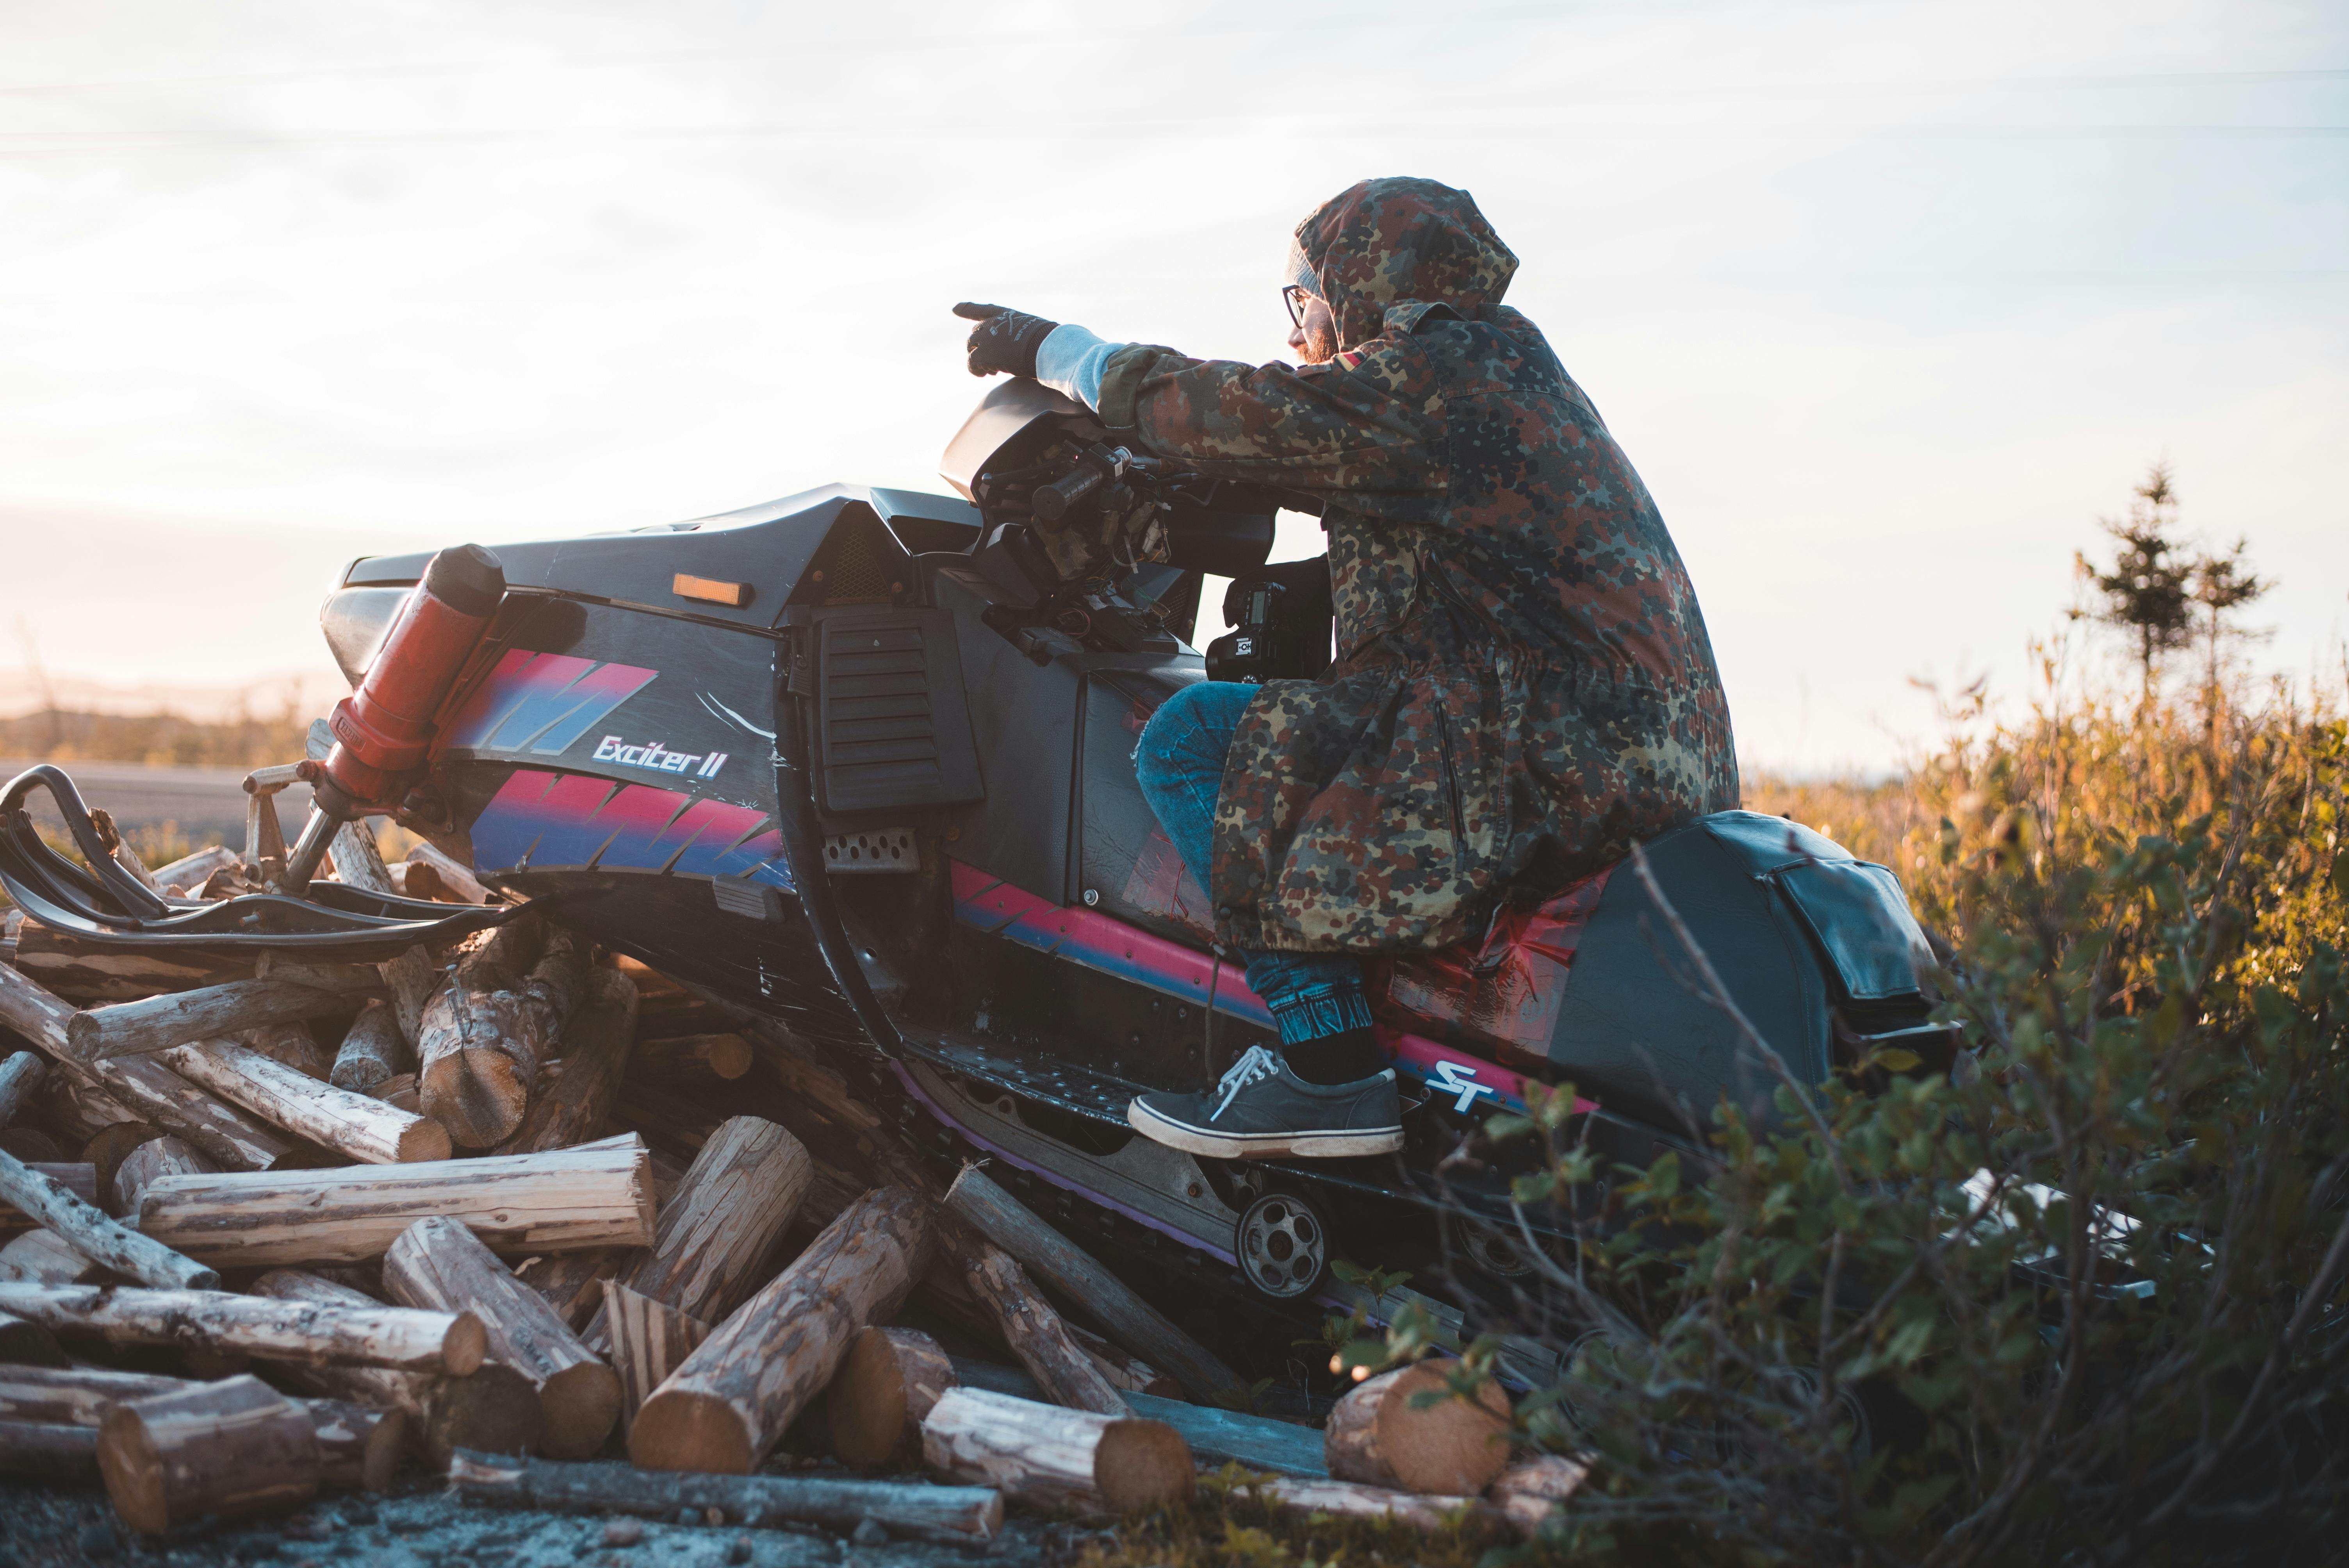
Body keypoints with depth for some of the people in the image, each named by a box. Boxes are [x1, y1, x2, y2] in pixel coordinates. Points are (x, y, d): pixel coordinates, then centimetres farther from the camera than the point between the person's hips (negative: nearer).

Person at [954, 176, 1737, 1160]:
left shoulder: (1427, 380, -8)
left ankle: (1332, 1071, -10)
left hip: (1565, 769, -10)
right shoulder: (1512, 369, 22)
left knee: (1192, 739, -7)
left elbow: (1242, 416, -5)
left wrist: (1055, 352, 9)